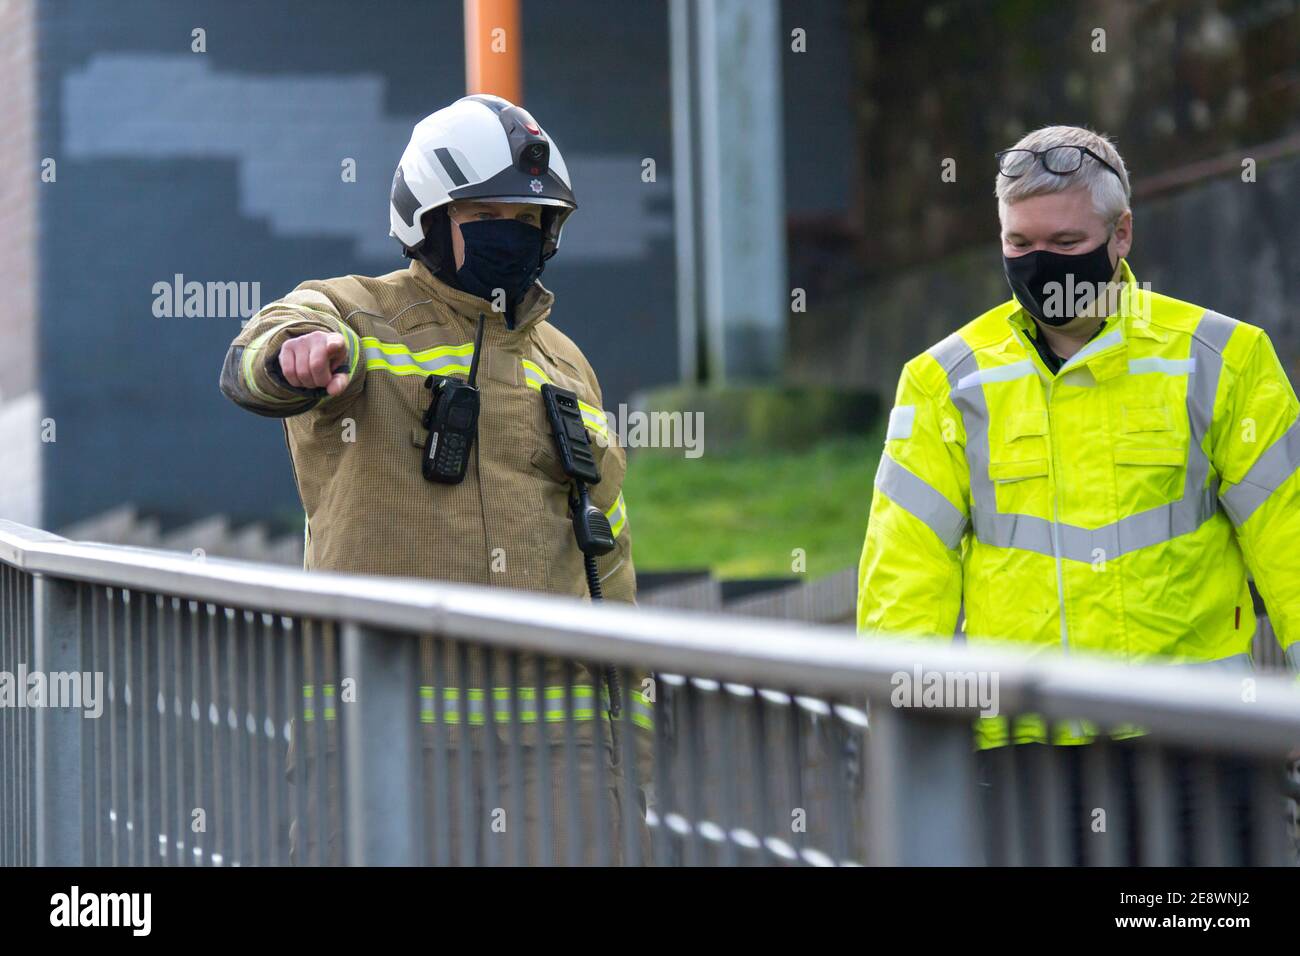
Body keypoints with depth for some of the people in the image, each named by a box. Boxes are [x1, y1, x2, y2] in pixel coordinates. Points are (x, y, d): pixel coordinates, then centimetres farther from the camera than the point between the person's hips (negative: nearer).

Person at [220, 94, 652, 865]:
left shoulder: (563, 363, 21)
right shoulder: (358, 317, 5)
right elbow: (254, 364, -19)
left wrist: (632, 716, 24)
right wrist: (294, 352, -44)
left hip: (556, 724, 4)